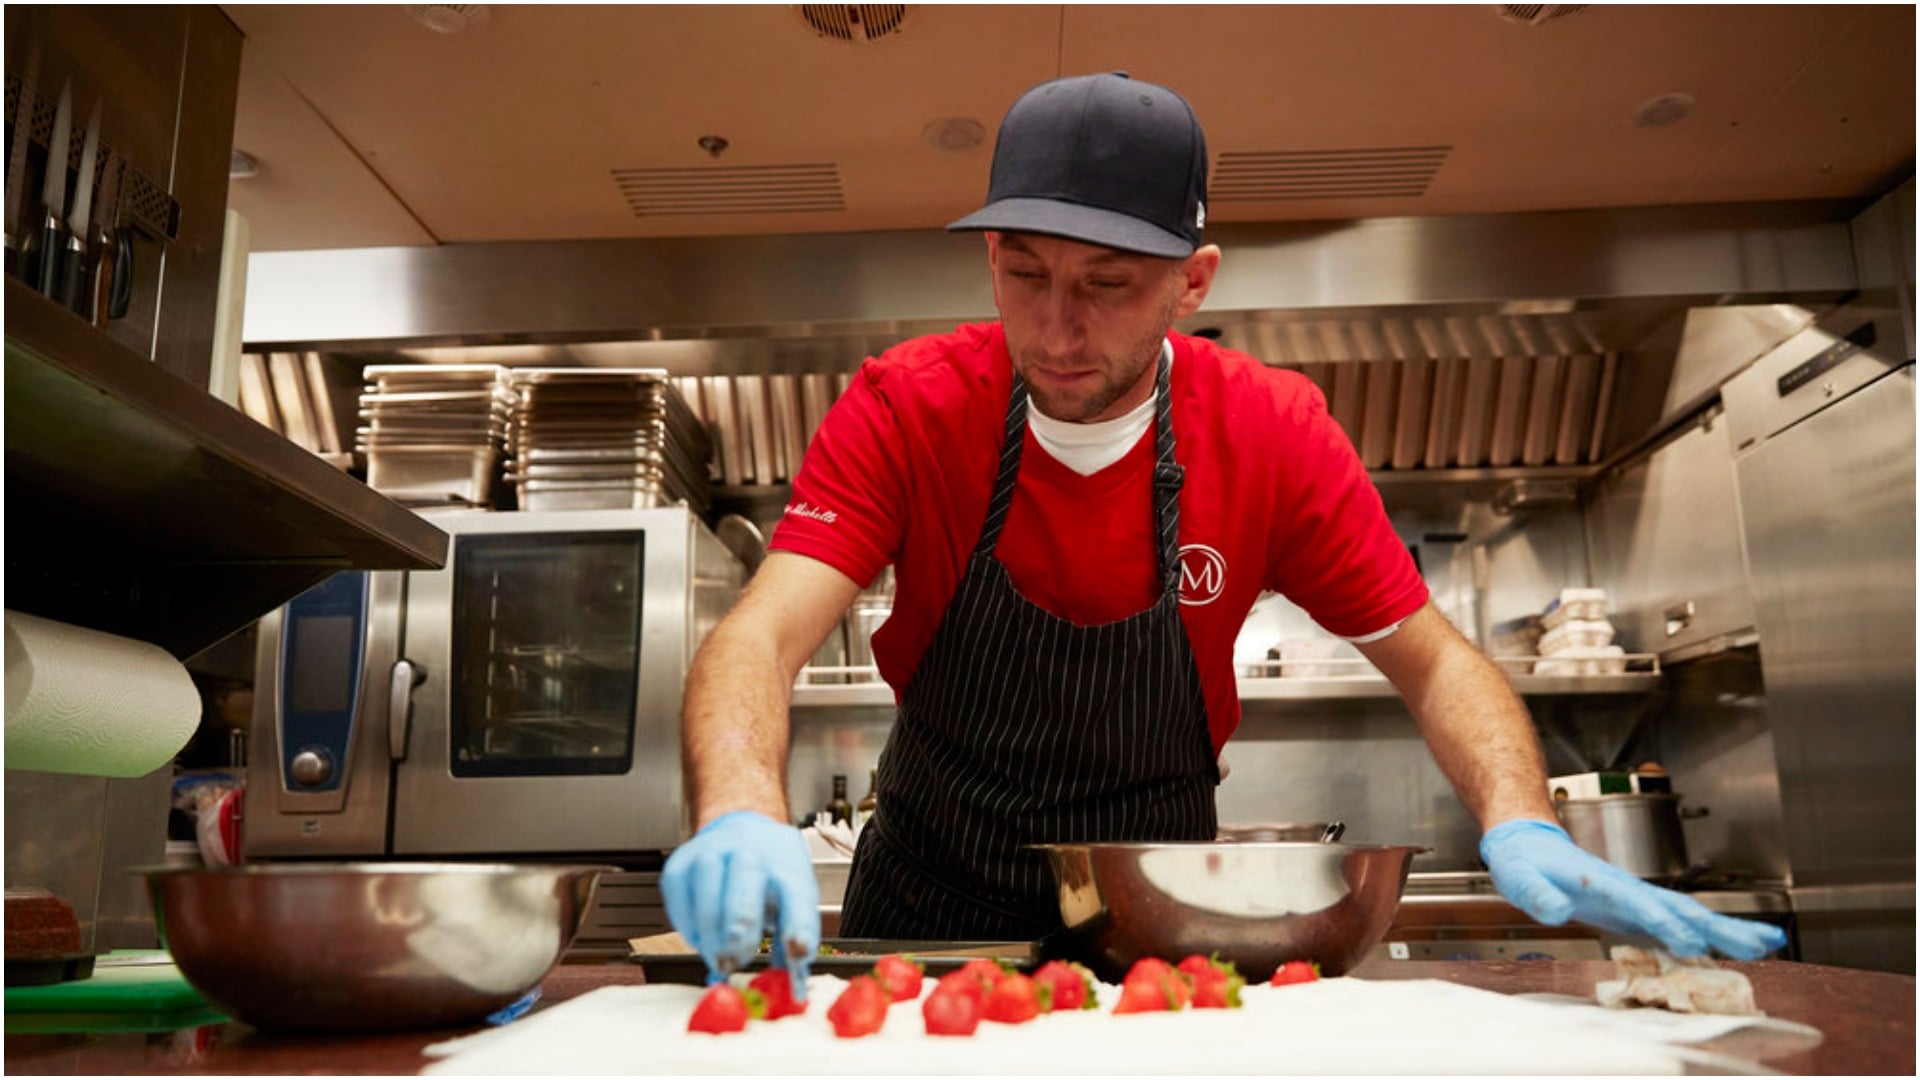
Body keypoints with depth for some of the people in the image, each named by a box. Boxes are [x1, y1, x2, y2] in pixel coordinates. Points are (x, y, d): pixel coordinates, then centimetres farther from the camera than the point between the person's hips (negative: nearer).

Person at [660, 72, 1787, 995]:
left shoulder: (1273, 433, -13)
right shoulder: (905, 406, -16)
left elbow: (1430, 658, -7)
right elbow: (764, 633, -26)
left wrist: (1523, 824, -26)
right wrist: (743, 815, -47)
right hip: (926, 907, 0)